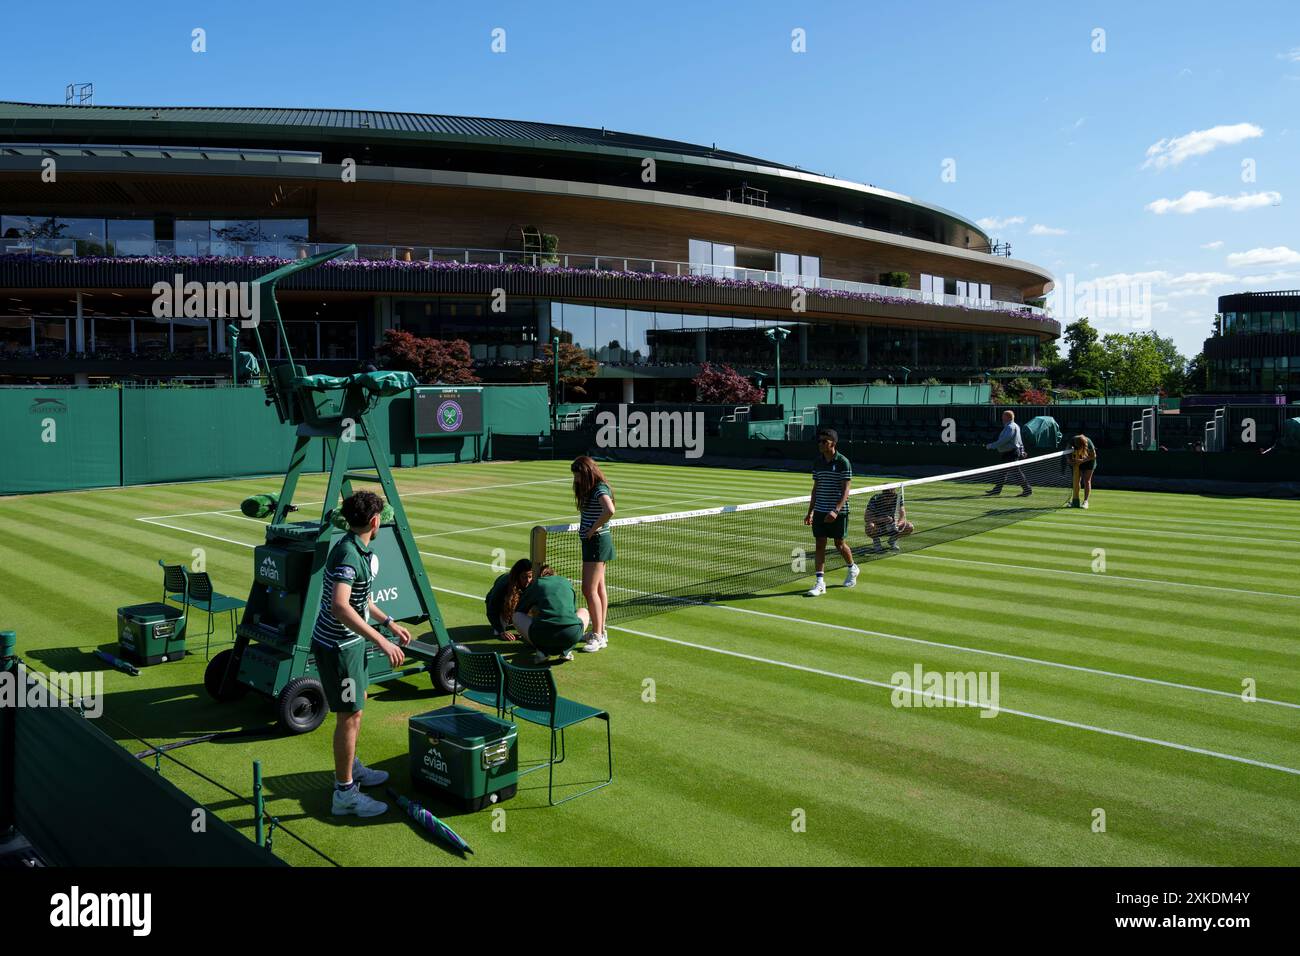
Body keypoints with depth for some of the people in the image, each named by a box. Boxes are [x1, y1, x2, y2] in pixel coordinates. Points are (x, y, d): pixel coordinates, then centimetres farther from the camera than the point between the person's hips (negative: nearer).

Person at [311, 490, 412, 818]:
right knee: (350, 716, -2)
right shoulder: (348, 555, -26)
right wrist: (381, 641, -40)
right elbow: (340, 607, -39)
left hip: (350, 642, 10)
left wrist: (389, 623, 24)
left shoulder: (359, 550, 7)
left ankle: (351, 767, 41)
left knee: (358, 702, 24)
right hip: (337, 646, -10)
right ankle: (345, 793, 8)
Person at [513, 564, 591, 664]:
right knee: (583, 612, 35)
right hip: (571, 633, 1)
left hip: (542, 635, -1)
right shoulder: (566, 582, 28)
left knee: (517, 616, 28)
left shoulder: (537, 584, 22)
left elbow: (519, 610, 35)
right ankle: (566, 649, 13)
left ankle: (542, 650, 9)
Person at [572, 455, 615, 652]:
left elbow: (609, 511, -35)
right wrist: (585, 528, 0)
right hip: (591, 542, 10)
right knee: (600, 588, 14)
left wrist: (593, 529, -25)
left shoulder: (600, 489, -18)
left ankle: (597, 636, -6)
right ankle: (601, 632, 22)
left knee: (589, 590, -10)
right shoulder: (588, 490, 13)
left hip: (597, 541, -10)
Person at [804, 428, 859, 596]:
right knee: (820, 544, 0)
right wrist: (810, 511, 12)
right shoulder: (817, 463, 8)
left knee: (840, 544, 7)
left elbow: (845, 490, -13)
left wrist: (836, 511, -24)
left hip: (838, 511, -5)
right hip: (820, 511, 5)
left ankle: (852, 568, 37)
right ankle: (820, 583, 0)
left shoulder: (843, 462, -9)